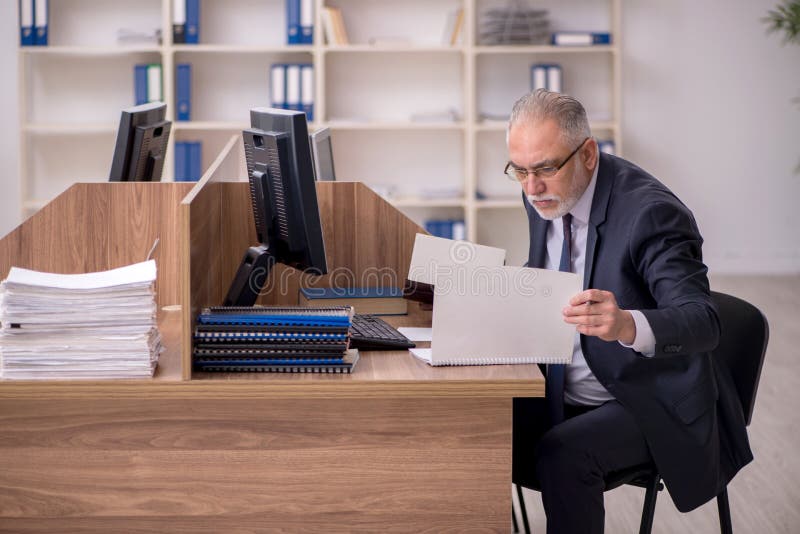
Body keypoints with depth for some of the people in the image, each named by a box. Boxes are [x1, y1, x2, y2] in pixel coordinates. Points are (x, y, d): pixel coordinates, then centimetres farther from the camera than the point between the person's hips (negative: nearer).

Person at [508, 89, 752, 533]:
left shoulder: (650, 212, -22)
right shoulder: (544, 196, 1)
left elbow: (703, 323, -30)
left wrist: (626, 324, -50)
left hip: (651, 404, -6)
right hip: (562, 394, 7)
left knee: (563, 452, -31)